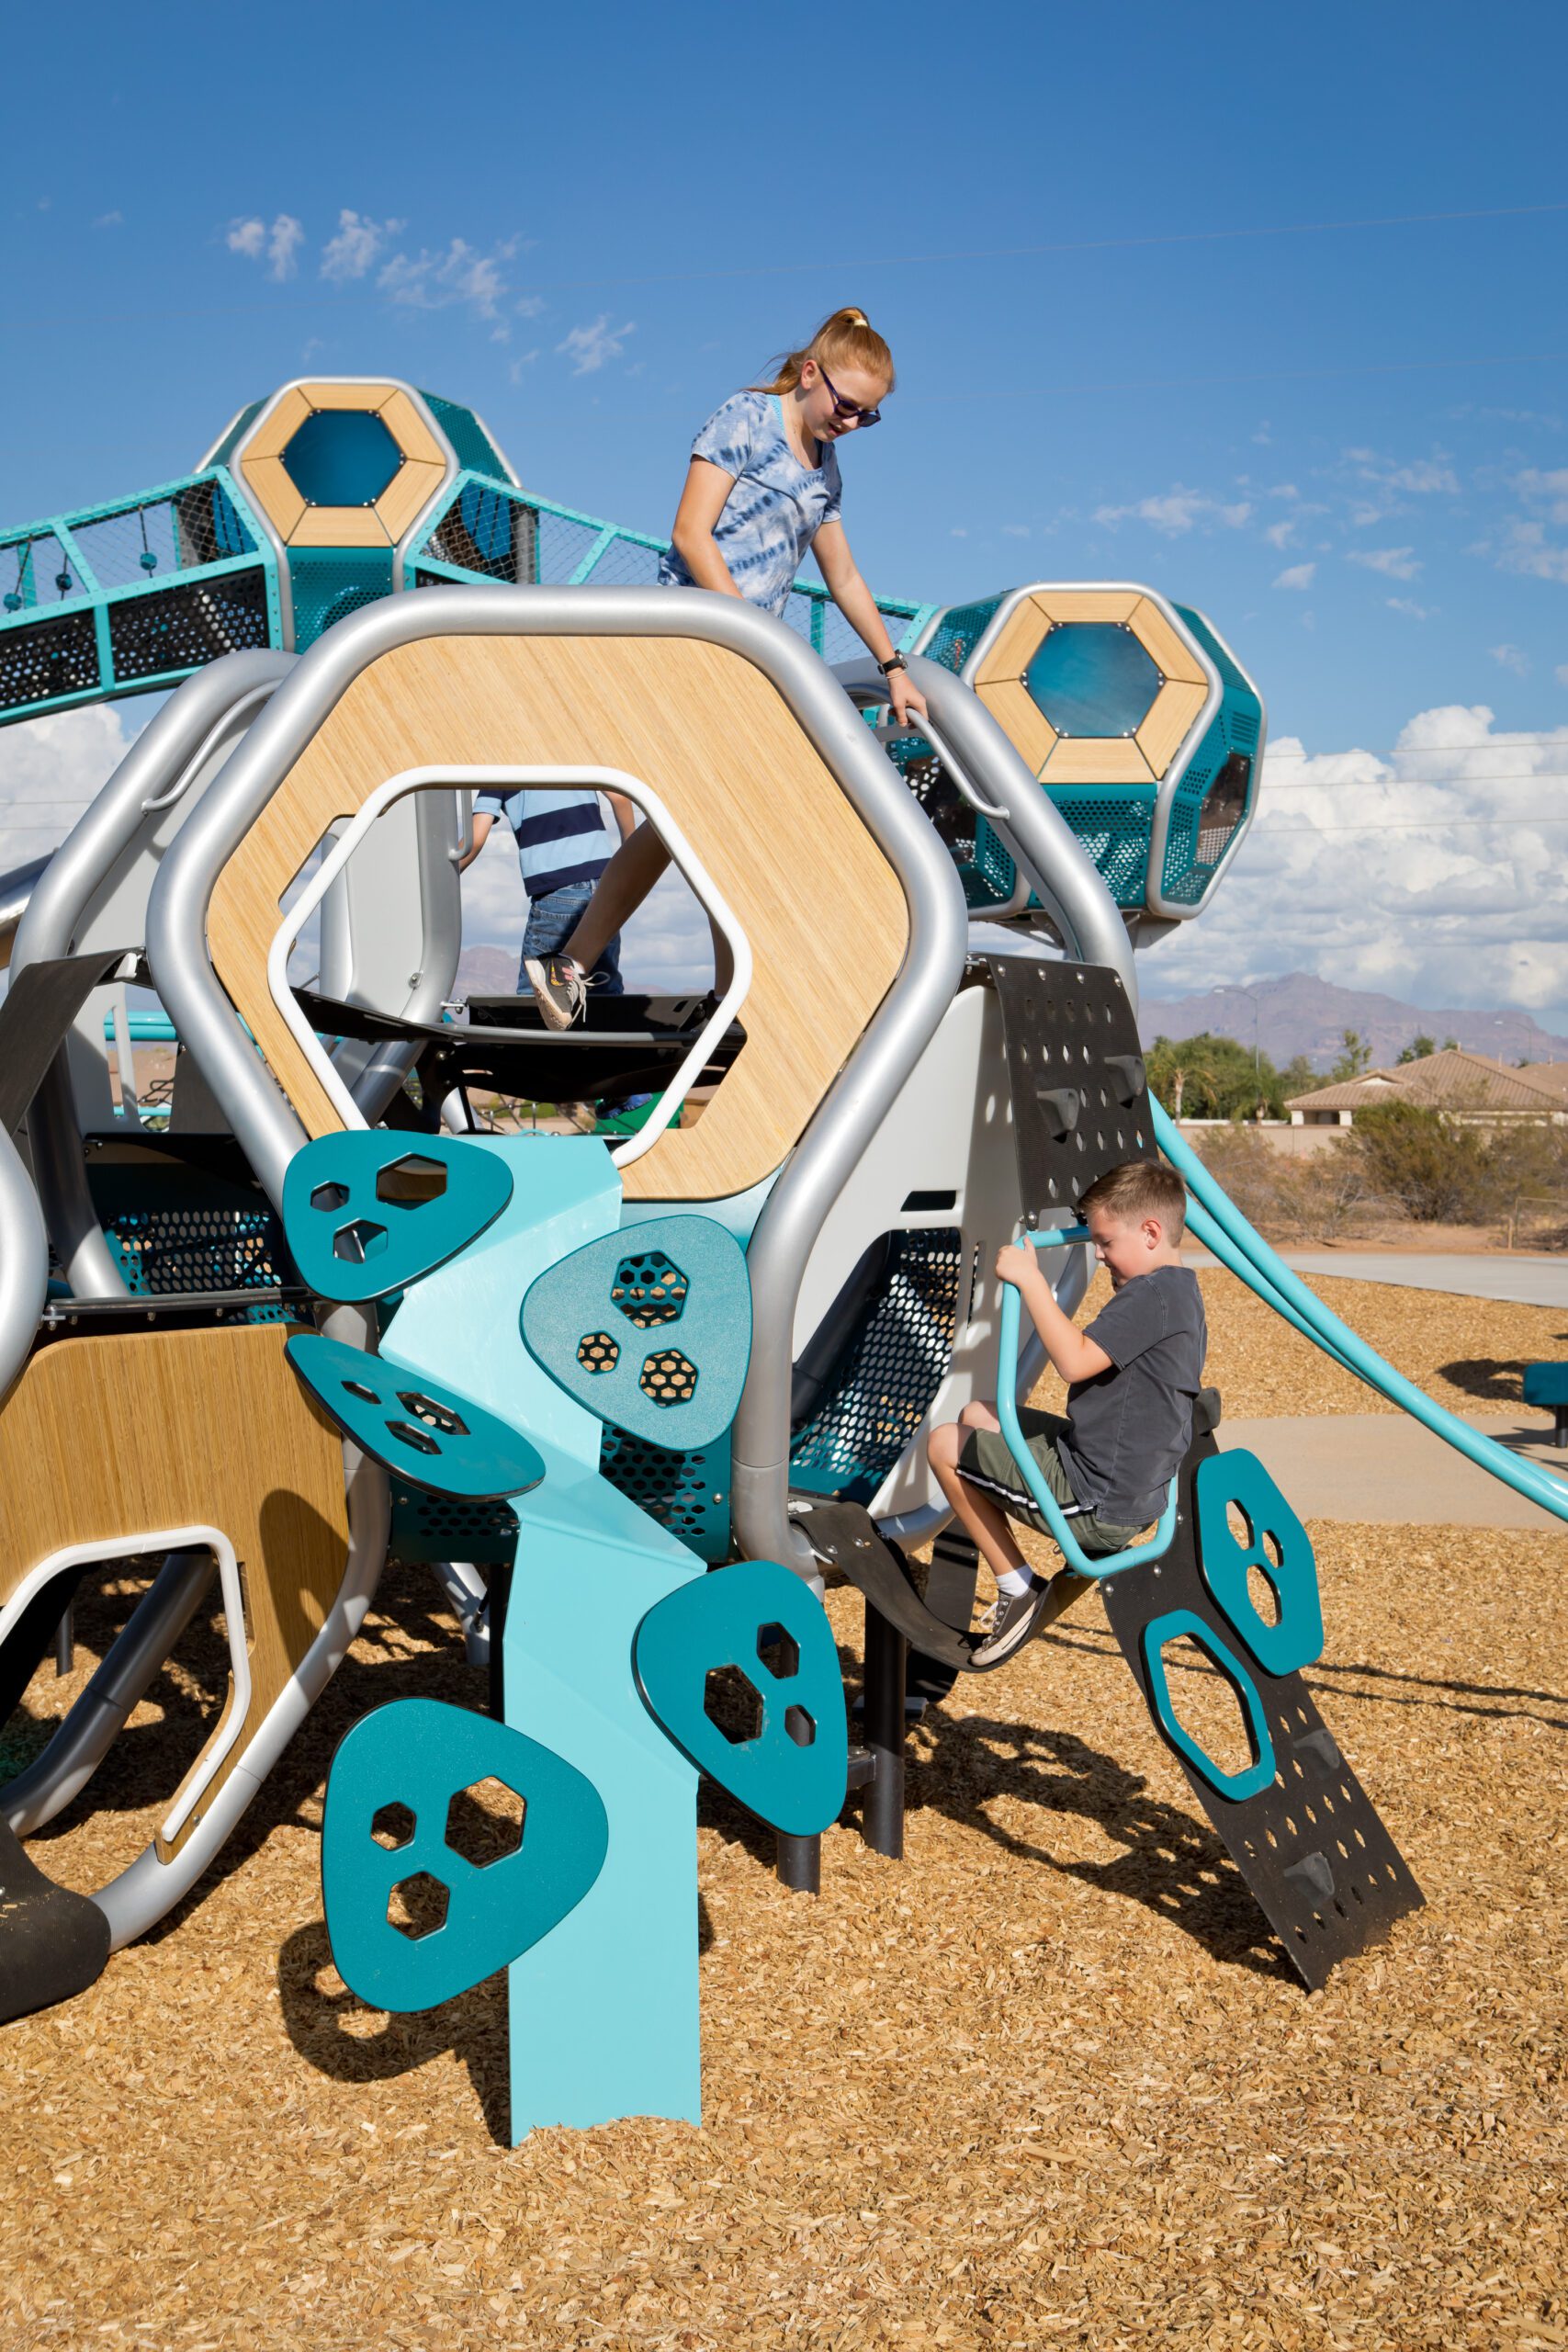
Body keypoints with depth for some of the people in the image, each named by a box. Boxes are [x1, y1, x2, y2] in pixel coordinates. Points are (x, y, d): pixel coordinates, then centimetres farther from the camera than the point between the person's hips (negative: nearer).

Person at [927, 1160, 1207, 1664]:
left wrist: (1030, 1280, -26)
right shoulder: (1179, 1291, 11)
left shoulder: (1150, 1295, -21)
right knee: (976, 1416, 19)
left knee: (945, 1444, 0)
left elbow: (1074, 1360, -30)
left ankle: (1018, 1589, 6)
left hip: (1099, 1503, -10)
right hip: (1137, 1491, 10)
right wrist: (1122, 1295, 13)